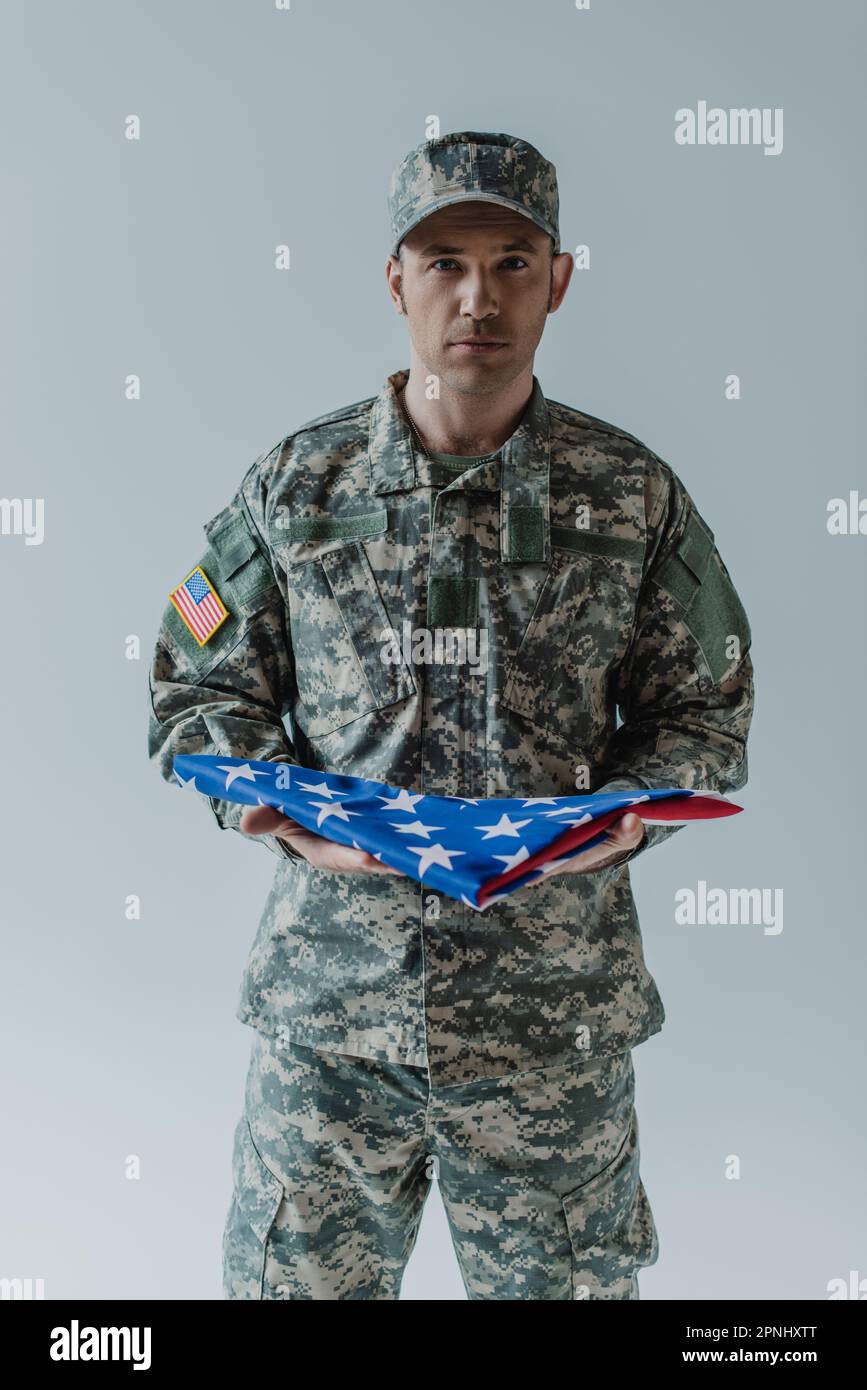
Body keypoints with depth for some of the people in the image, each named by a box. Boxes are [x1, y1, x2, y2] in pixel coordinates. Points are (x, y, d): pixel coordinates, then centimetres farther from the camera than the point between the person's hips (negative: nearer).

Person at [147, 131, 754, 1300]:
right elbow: (199, 694, 6)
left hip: (556, 1008, 1)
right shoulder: (295, 485, 2)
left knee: (566, 1281, 17)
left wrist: (630, 814, -12)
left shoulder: (632, 494, 2)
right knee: (293, 1277, 12)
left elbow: (705, 706, 7)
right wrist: (289, 813, -12)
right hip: (328, 994, 0)